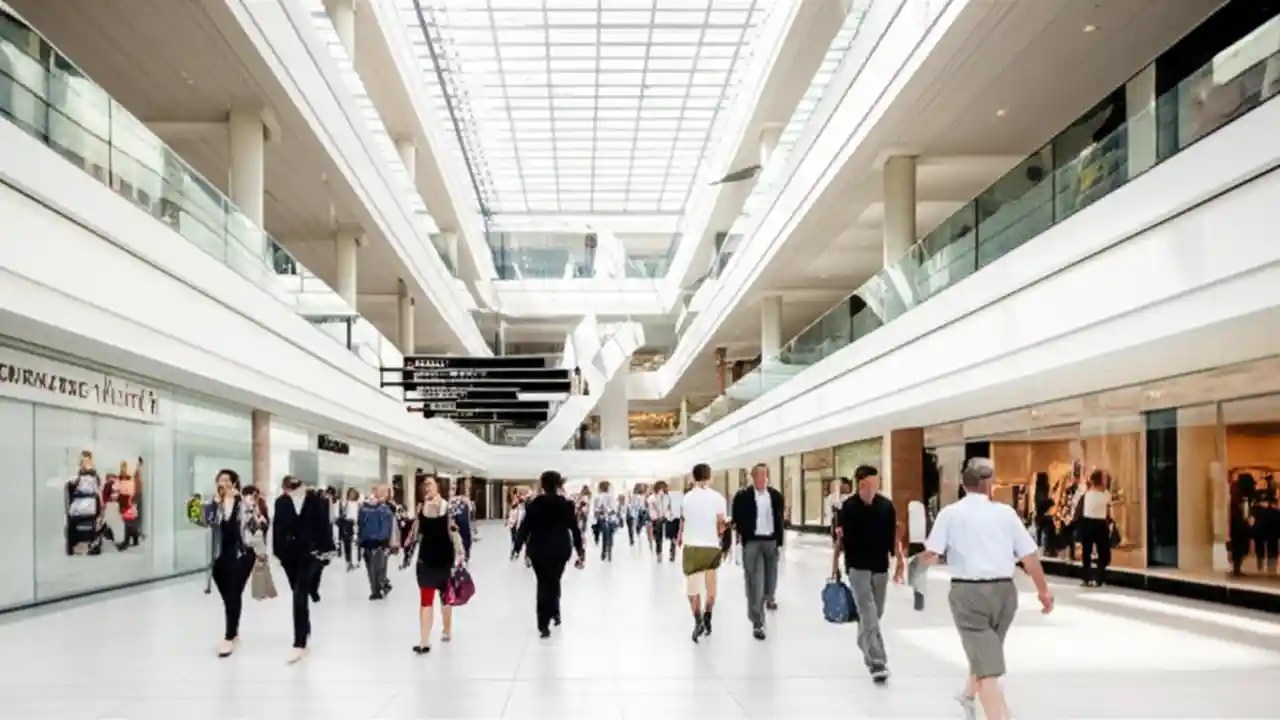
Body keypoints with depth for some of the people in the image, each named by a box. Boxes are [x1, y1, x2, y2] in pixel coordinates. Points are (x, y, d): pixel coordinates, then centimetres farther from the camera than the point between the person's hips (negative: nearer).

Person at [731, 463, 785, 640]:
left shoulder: (776, 496, 6)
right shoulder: (742, 496, -4)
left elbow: (779, 519, 8)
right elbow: (737, 519, -2)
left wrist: (779, 541, 3)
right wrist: (742, 536, -9)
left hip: (771, 541, 3)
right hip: (752, 542, -3)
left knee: (771, 578, 13)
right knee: (754, 583, -6)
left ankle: (769, 597, 47)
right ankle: (757, 623, -3)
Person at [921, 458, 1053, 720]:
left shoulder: (951, 513, -1)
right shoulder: (1005, 512, 5)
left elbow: (929, 556, -7)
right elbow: (1029, 555, 2)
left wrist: (927, 558, 16)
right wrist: (1043, 590, 13)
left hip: (969, 592, -4)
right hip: (1004, 591, 4)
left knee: (988, 668, -4)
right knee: (986, 650, 28)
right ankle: (968, 696, 51)